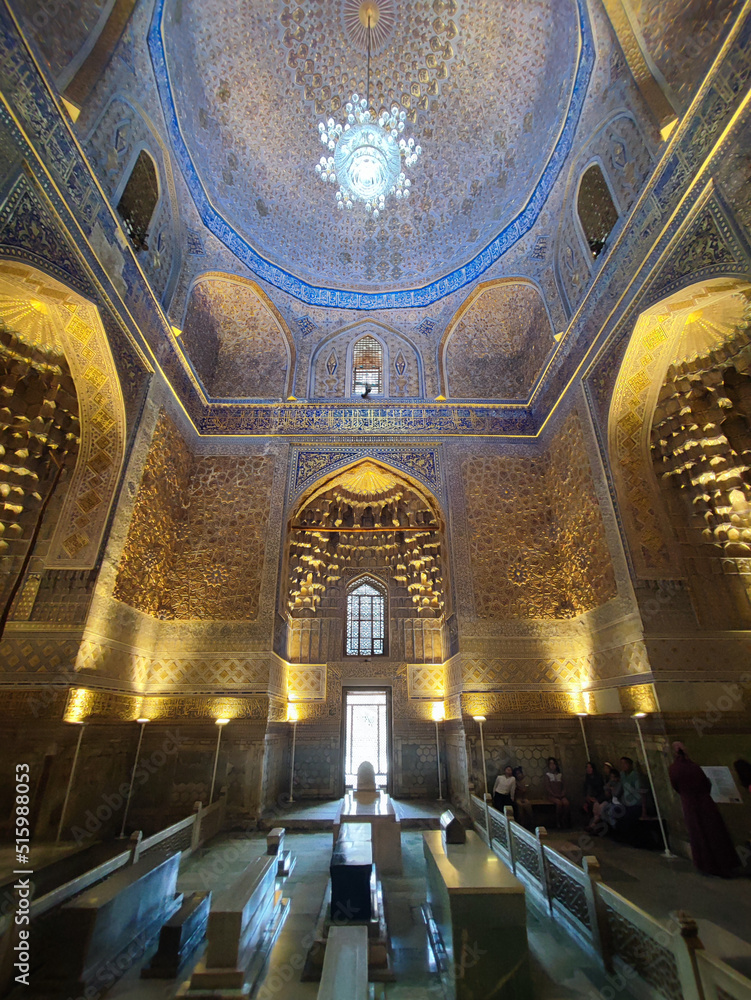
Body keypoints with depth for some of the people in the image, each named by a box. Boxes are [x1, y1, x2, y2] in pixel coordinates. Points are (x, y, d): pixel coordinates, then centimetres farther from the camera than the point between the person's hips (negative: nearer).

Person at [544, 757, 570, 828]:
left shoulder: (560, 775, 16)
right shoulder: (547, 774, 5)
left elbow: (563, 786, 14)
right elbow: (547, 787, -2)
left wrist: (563, 793, -5)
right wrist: (555, 794, -13)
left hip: (561, 795, 3)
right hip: (552, 795, -3)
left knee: (566, 803, -29)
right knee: (559, 803, -32)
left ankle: (564, 820, -13)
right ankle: (558, 821, -16)